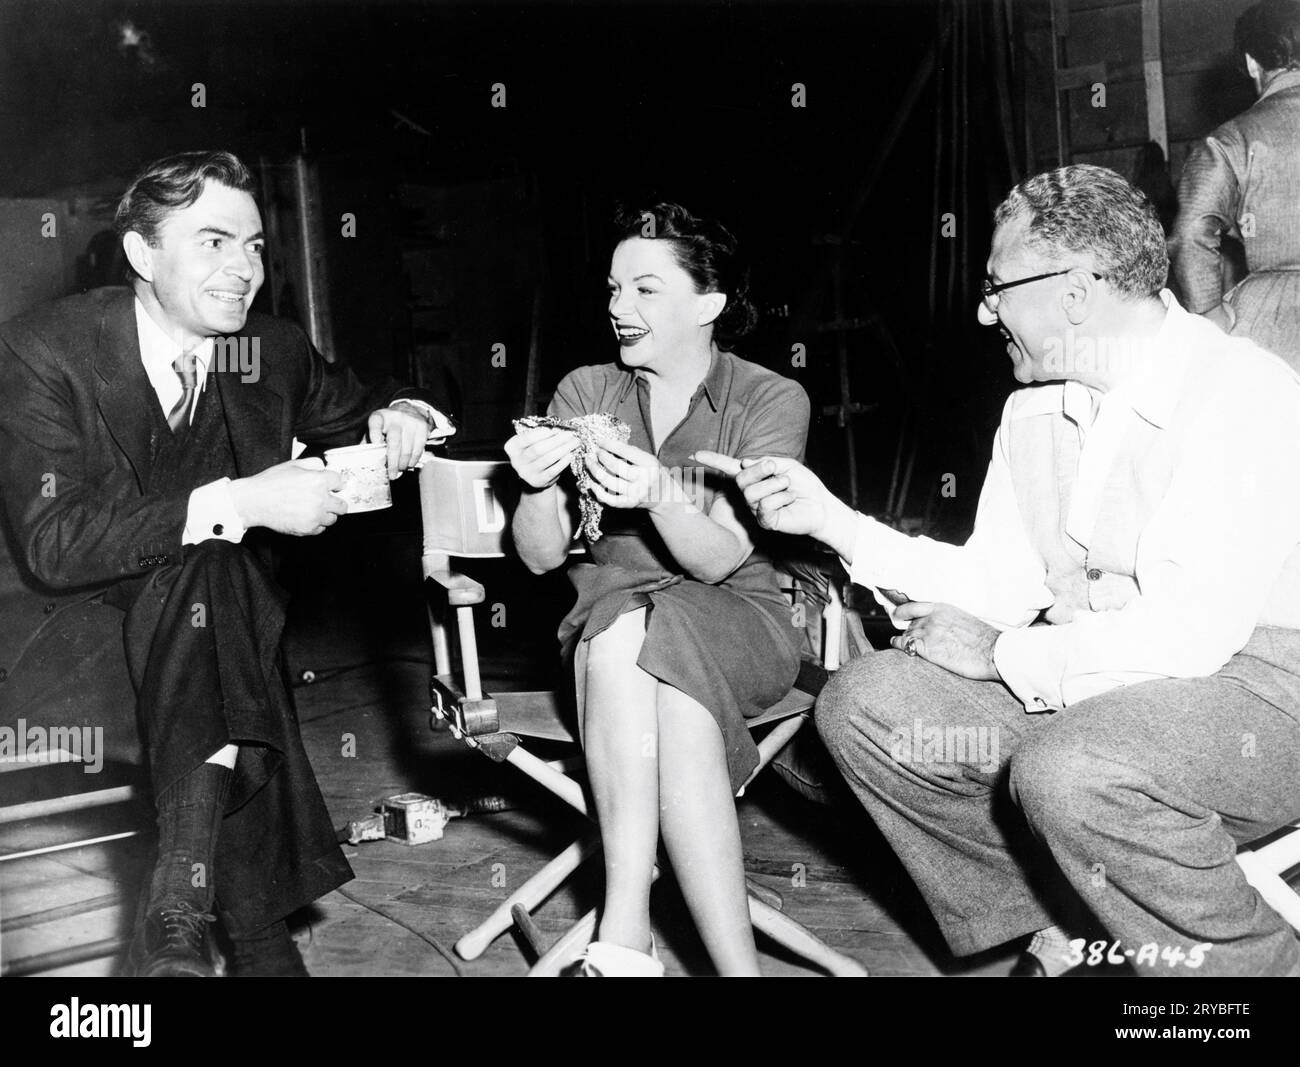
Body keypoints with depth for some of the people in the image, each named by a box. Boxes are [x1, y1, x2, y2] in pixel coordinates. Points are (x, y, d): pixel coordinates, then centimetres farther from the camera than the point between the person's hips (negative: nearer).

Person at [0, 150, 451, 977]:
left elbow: (350, 406, 20)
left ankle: (180, 911, -27)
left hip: (210, 611, 4)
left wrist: (393, 416, -7)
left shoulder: (274, 351, -1)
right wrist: (237, 503, -32)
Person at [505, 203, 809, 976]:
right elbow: (541, 557, 2)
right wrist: (541, 489, -20)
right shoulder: (586, 392, 7)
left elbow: (719, 558, -14)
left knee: (635, 636, -35)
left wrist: (660, 493, -33)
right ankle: (736, 963, -30)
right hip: (612, 615, 2)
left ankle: (625, 936, -31)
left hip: (737, 627, -2)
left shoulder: (771, 401, -3)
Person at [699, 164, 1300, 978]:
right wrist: (830, 518, 2)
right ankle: (1057, 932, 6)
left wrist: (1003, 654, -14)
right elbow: (1000, 585, 9)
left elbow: (1187, 634, -26)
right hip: (1078, 680, 8)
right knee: (863, 705, -5)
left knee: (1067, 769, -35)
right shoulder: (1035, 409, 8)